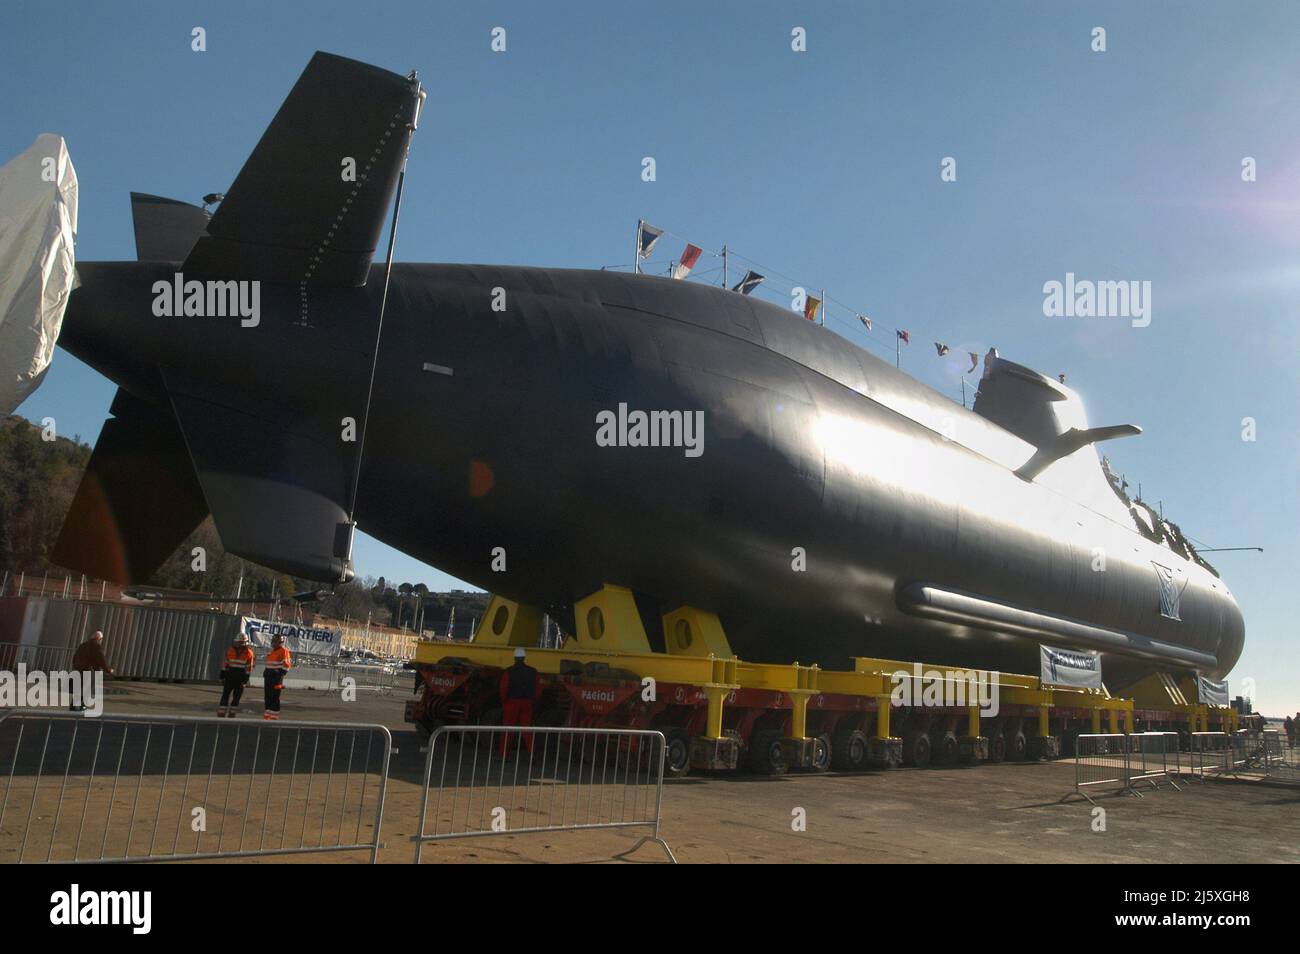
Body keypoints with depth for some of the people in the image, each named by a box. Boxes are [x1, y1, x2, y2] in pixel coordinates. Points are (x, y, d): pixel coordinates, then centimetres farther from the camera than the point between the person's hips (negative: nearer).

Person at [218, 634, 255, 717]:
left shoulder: (248, 653, -4)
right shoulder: (230, 650, 3)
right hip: (229, 676, 2)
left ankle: (231, 715, 11)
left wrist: (245, 681, -7)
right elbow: (225, 664, 7)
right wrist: (222, 677, 4)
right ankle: (221, 714, 1)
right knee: (225, 695, -2)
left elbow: (249, 667, -4)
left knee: (236, 697, 3)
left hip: (240, 678, -2)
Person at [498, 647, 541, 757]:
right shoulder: (532, 672, 3)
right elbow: (538, 688, 2)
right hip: (527, 703, 3)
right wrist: (536, 700, 13)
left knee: (508, 731, 6)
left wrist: (504, 701, 2)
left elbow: (503, 688, -10)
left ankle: (504, 755, 7)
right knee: (527, 730, 9)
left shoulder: (509, 672, -7)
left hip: (512, 703, -2)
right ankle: (532, 753, 2)